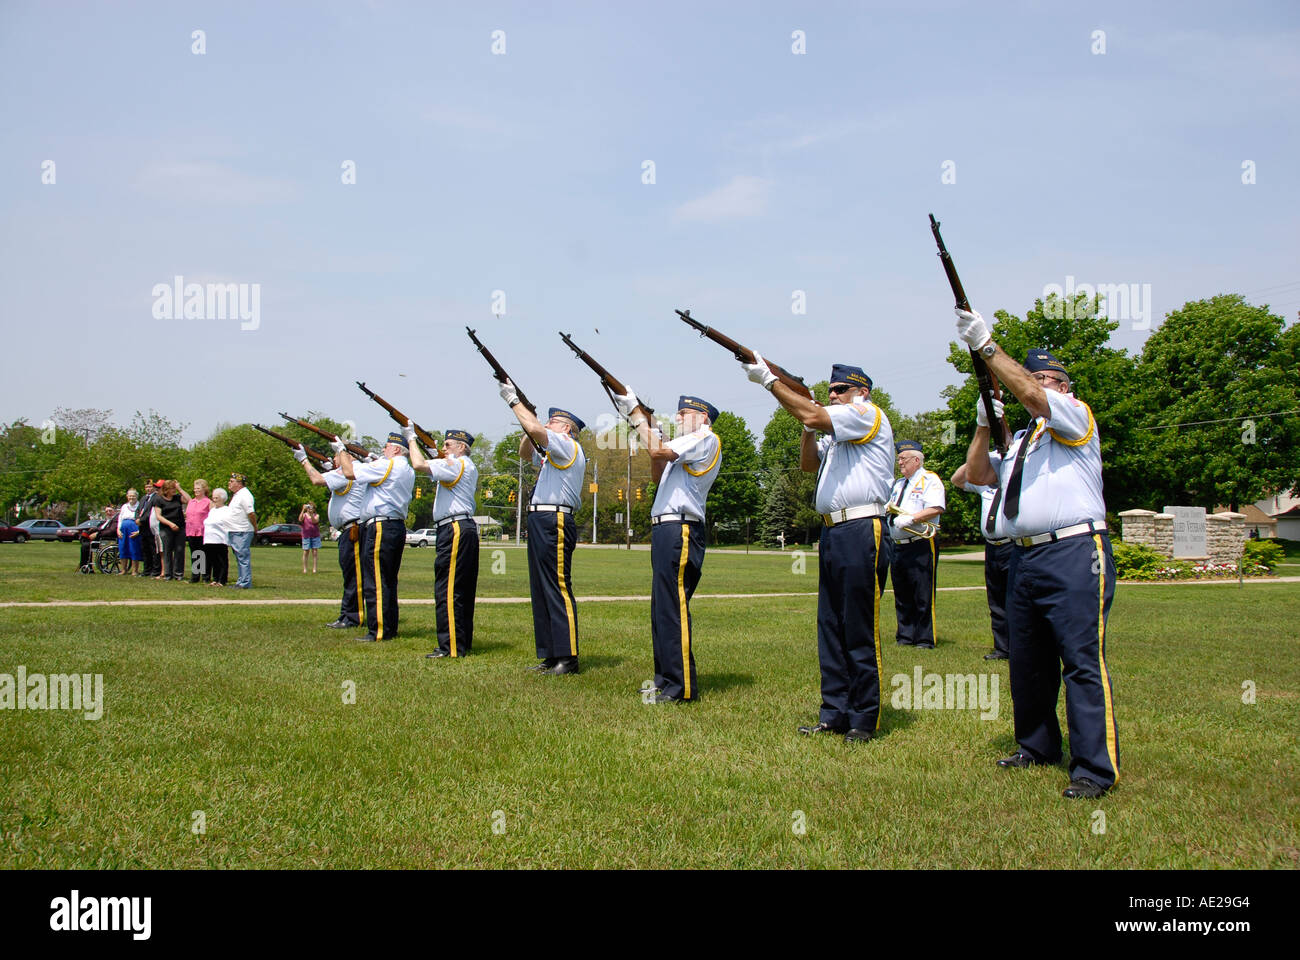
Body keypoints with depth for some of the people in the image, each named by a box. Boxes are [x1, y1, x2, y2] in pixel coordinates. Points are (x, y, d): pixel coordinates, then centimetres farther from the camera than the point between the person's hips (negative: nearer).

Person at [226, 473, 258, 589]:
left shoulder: (244, 495, -15)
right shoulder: (236, 495, 18)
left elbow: (251, 513, -19)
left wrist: (255, 528, -13)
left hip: (242, 532, -10)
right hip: (234, 532, 10)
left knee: (243, 558, -9)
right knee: (239, 558, 14)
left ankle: (245, 584, -9)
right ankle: (240, 582, 21)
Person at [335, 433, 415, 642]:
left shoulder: (386, 466, -11)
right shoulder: (408, 472, 16)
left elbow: (349, 473, -10)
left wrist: (341, 451, 3)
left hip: (380, 528, -9)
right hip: (398, 527, 9)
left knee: (375, 583, -7)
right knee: (388, 581, 14)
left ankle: (378, 630, -7)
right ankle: (390, 628, 17)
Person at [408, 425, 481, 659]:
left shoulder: (457, 464, -10)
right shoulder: (469, 467, 21)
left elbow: (419, 464, -20)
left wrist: (411, 438, -4)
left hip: (454, 529, -11)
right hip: (466, 528, 11)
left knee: (447, 590, -11)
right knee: (463, 589, 12)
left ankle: (451, 647, -12)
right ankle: (463, 643, 17)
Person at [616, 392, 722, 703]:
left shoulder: (706, 439, -6)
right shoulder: (687, 446, 25)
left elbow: (659, 451, -18)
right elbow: (658, 476, 27)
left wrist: (635, 414, -8)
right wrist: (654, 435, 15)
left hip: (680, 531, -11)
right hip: (665, 530, 11)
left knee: (673, 608, -12)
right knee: (662, 608, 13)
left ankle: (682, 687, -11)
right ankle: (665, 679, 20)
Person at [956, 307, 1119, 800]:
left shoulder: (1076, 415, 1)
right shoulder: (1020, 439, 24)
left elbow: (1031, 394, -16)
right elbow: (976, 475, 20)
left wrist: (986, 346, -17)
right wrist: (984, 424, 11)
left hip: (1074, 554, -8)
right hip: (1024, 556, 8)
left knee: (1082, 660, -11)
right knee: (1027, 661, 13)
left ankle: (1096, 768, -10)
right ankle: (1037, 746, 26)